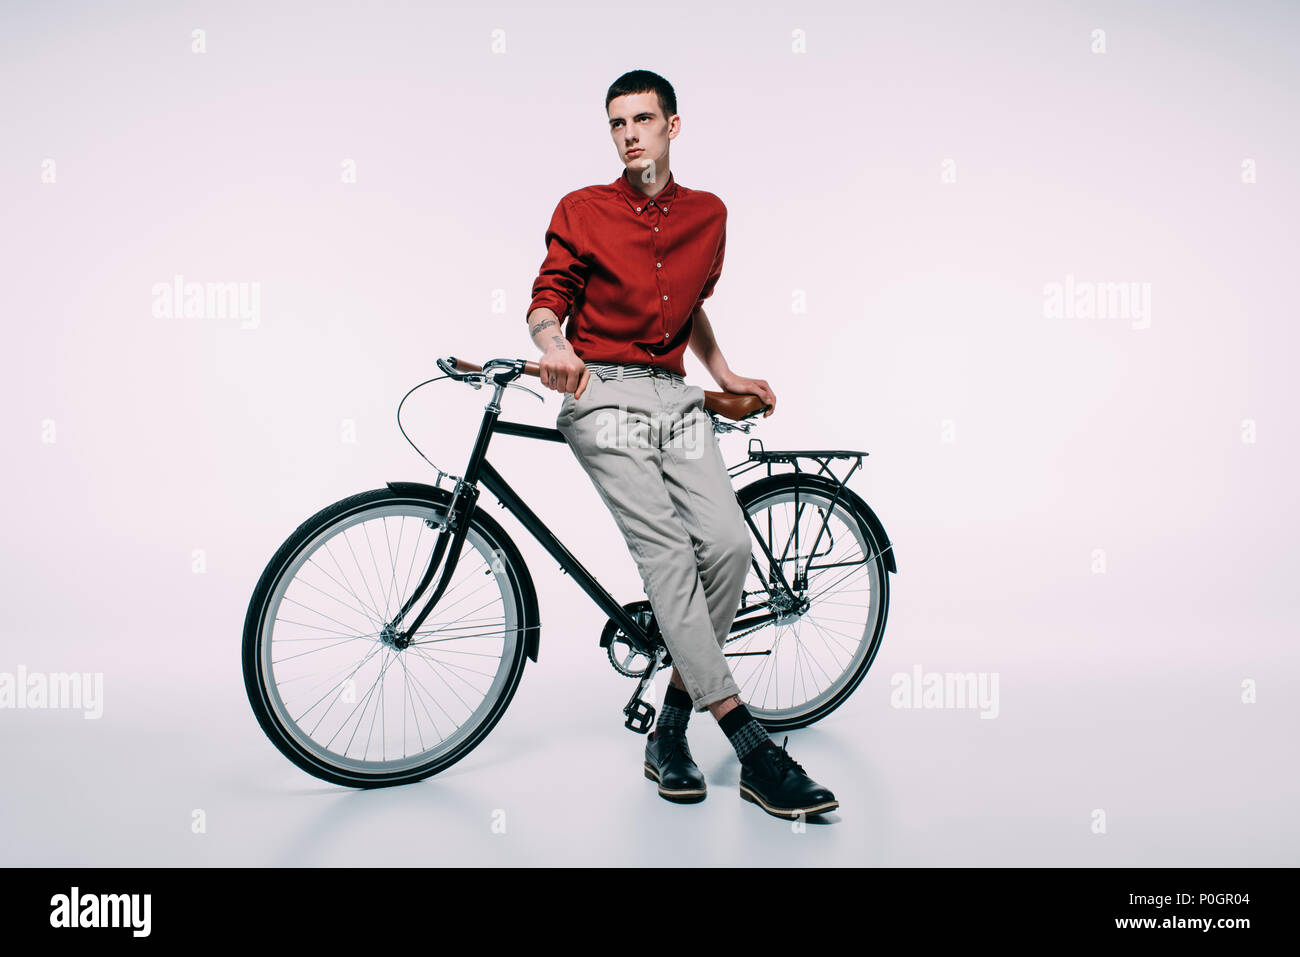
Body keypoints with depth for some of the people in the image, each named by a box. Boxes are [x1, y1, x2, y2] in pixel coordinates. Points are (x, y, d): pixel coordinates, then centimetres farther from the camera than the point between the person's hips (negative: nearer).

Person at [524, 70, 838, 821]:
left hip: (675, 395, 4)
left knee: (727, 542, -18)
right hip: (603, 393, -4)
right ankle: (752, 748, -22)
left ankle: (671, 730, -3)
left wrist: (727, 376, 28)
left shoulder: (708, 215, 18)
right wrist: (553, 344, -17)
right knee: (666, 548, -20)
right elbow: (547, 299, 4)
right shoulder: (583, 211, 7)